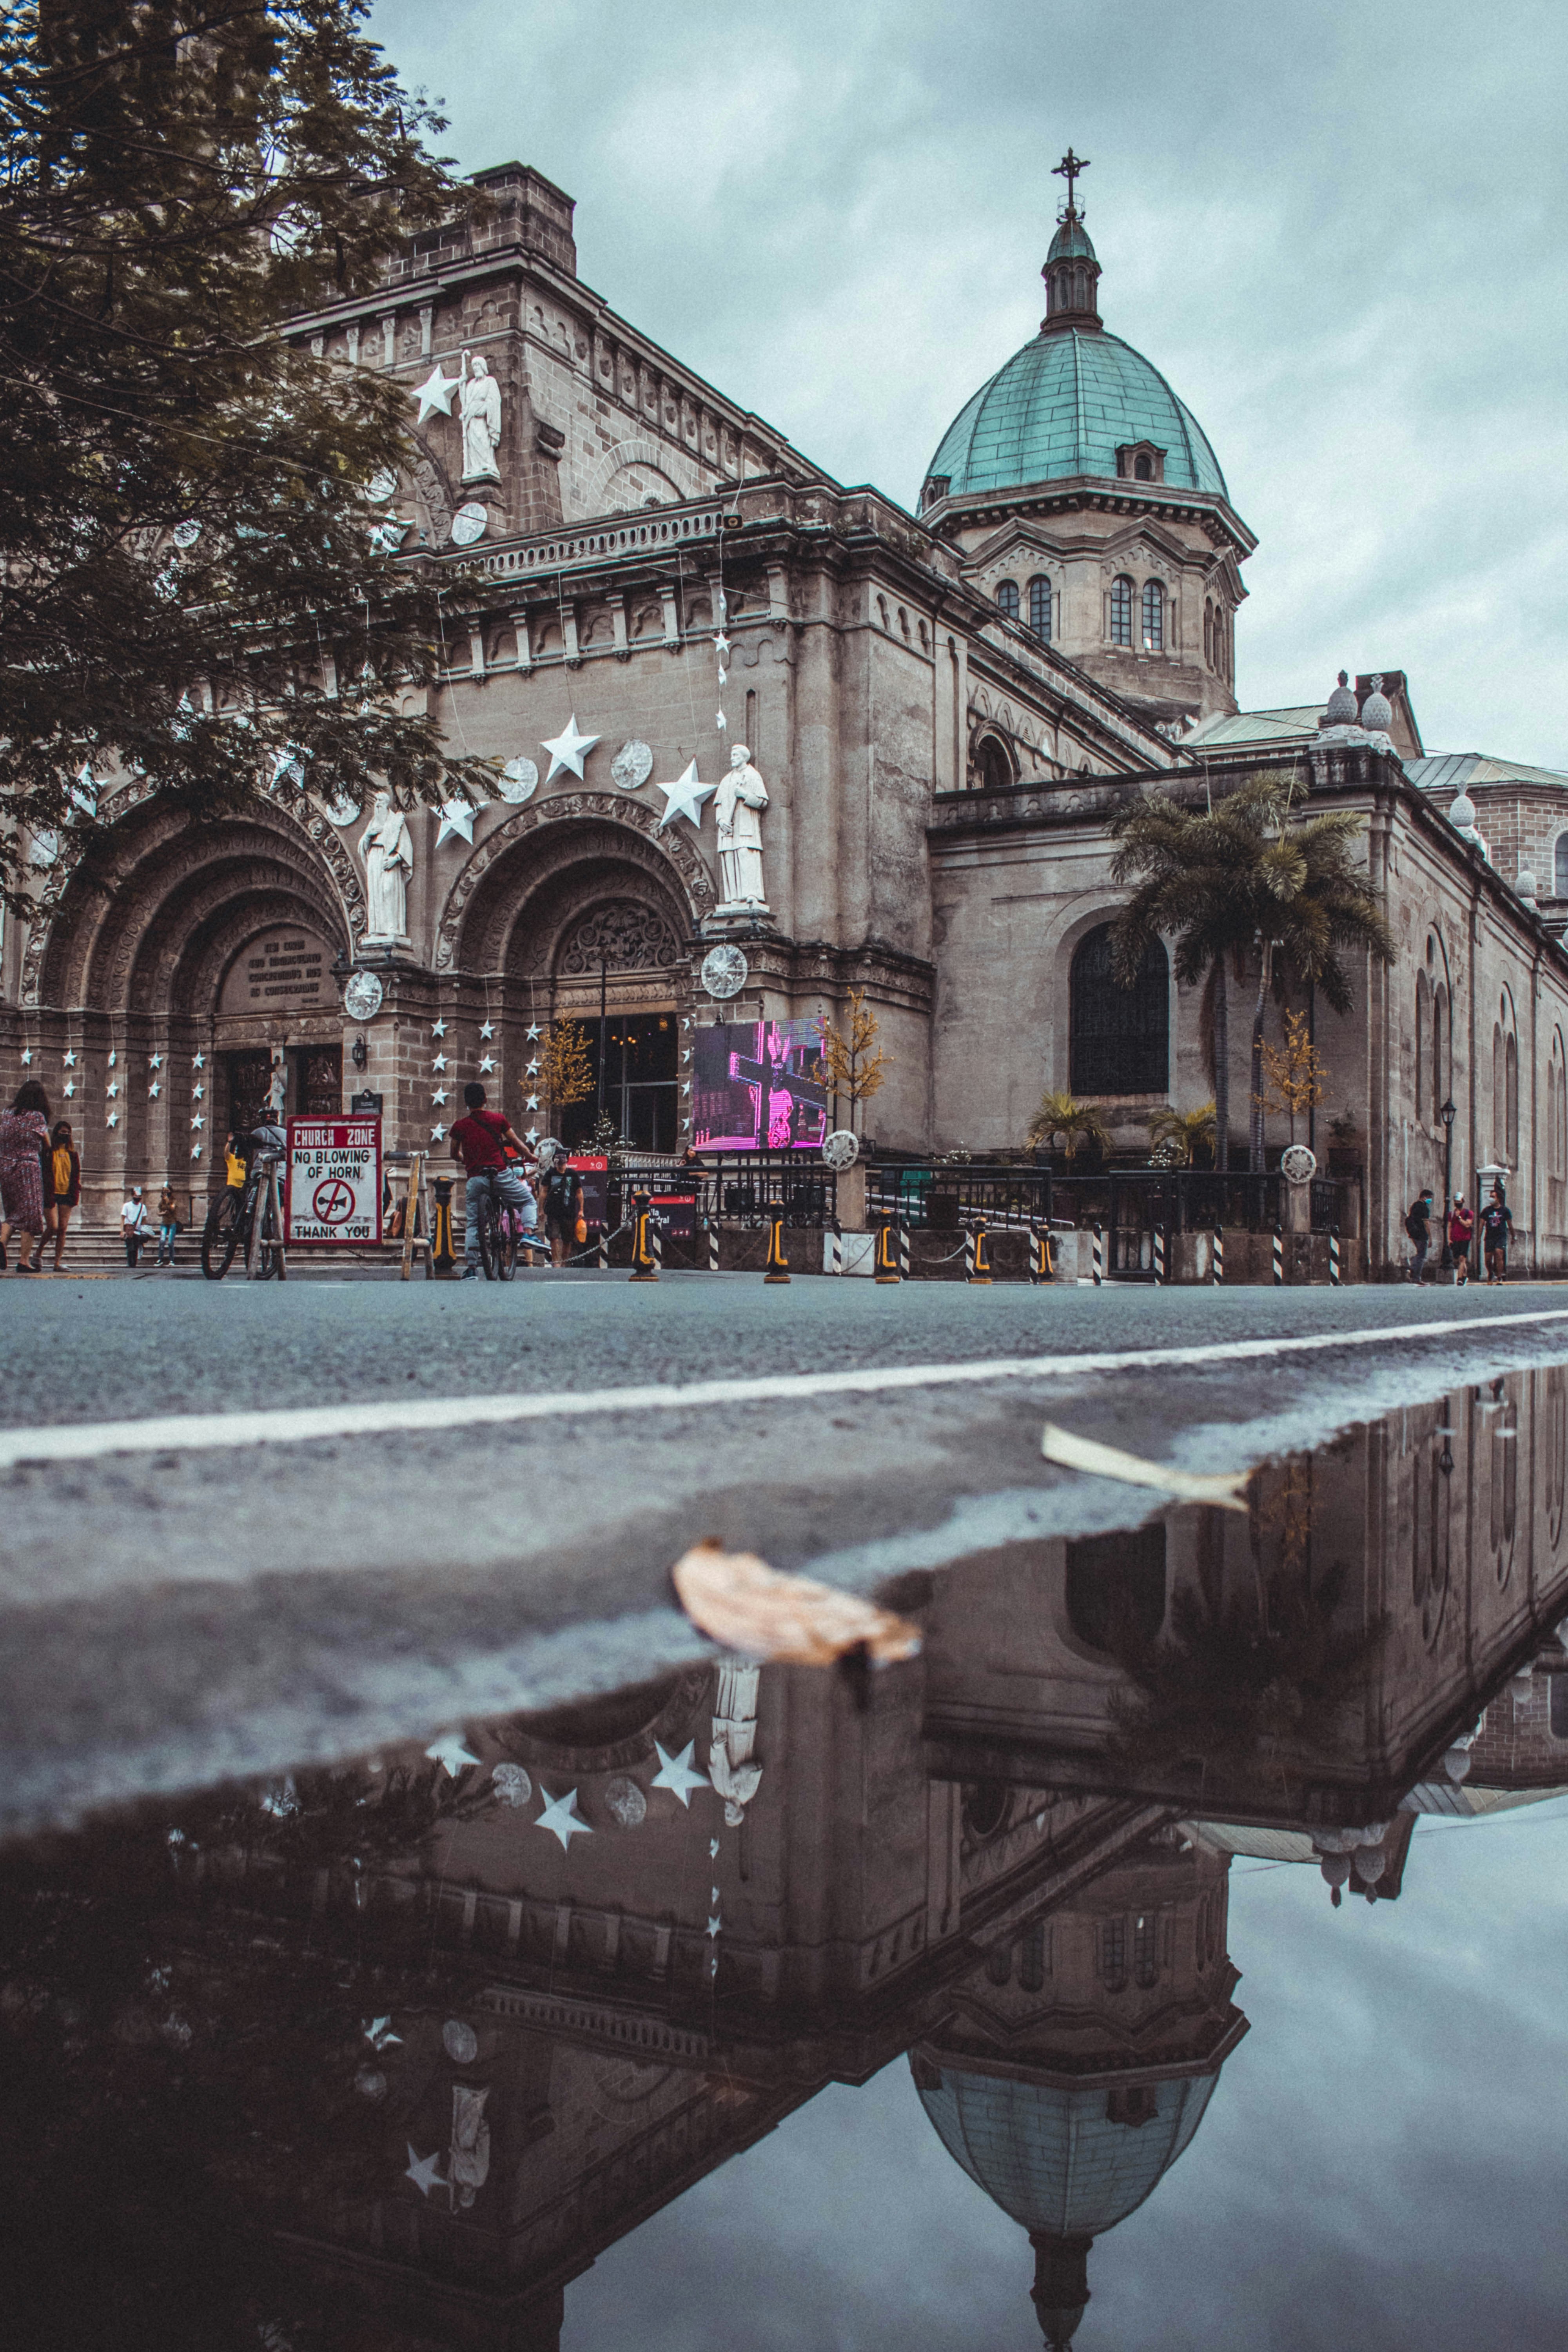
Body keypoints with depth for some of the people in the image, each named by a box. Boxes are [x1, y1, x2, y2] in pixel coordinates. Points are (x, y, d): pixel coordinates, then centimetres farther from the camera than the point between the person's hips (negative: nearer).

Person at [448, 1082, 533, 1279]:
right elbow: (517, 1143, 10)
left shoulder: (460, 1126, 5)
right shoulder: (498, 1119, 3)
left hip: (475, 1178, 1)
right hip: (500, 1173, -1)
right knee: (528, 1203, 17)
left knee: (473, 1224, 8)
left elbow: (455, 1155, 16)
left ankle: (471, 1269, 0)